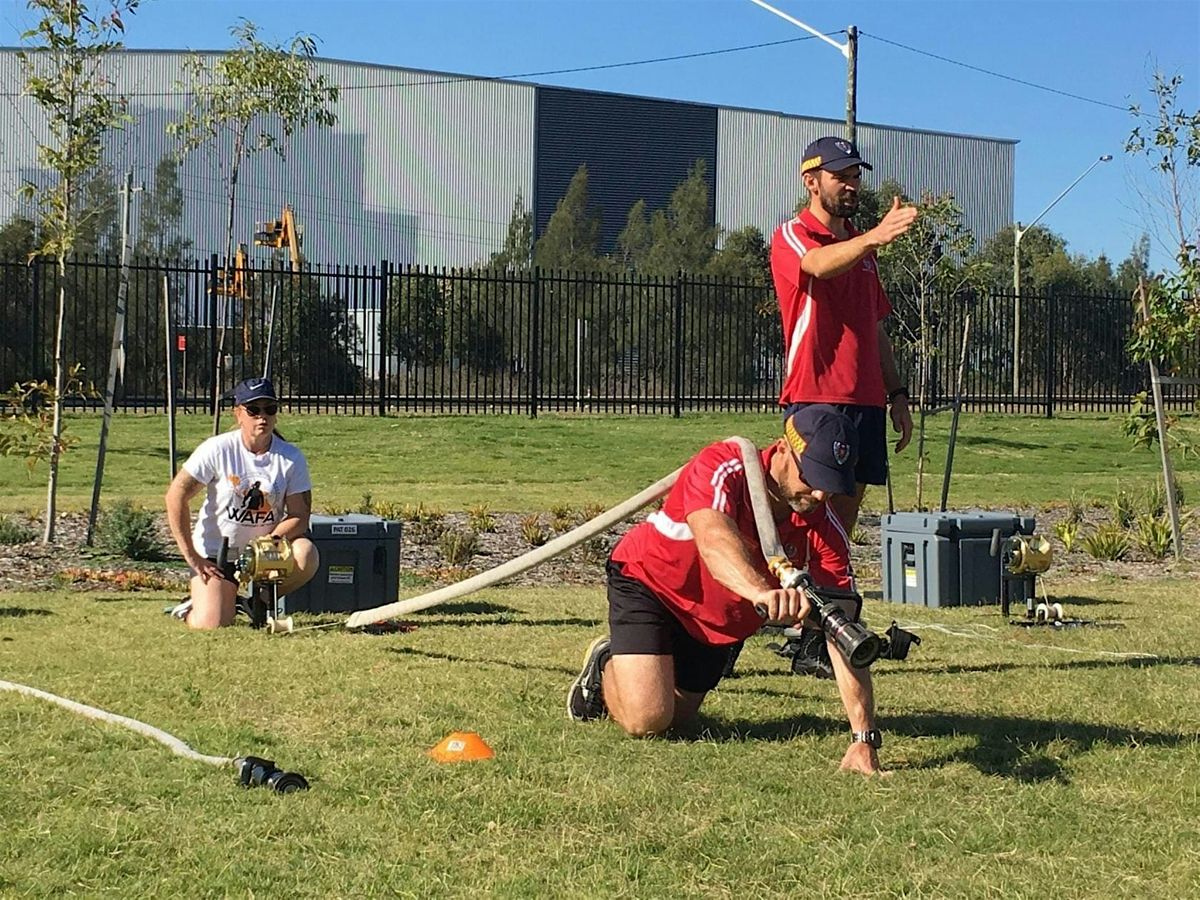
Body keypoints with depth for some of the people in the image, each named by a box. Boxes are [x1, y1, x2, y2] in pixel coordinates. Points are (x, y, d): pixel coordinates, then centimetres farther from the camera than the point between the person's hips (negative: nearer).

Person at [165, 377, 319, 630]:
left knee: (306, 555, -29)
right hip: (215, 553, -2)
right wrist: (191, 556, -13)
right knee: (210, 626, -20)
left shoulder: (291, 457, -6)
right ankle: (195, 606, 19)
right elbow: (176, 496, -11)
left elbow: (300, 515, -8)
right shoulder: (217, 449, -12)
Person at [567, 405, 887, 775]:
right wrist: (763, 592, -75)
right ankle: (605, 665, 18)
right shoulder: (722, 466, -33)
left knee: (676, 717, 11)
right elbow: (713, 540, -54)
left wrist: (865, 738, -38)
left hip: (721, 621, 5)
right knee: (646, 721, -16)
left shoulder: (826, 531, -23)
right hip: (648, 579, -5)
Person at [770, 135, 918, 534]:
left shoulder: (859, 246, 21)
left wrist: (897, 393, 17)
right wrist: (874, 237, -45)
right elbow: (819, 265, -28)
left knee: (845, 521, 7)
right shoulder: (791, 236, -3)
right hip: (815, 400, -7)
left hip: (866, 400, 7)